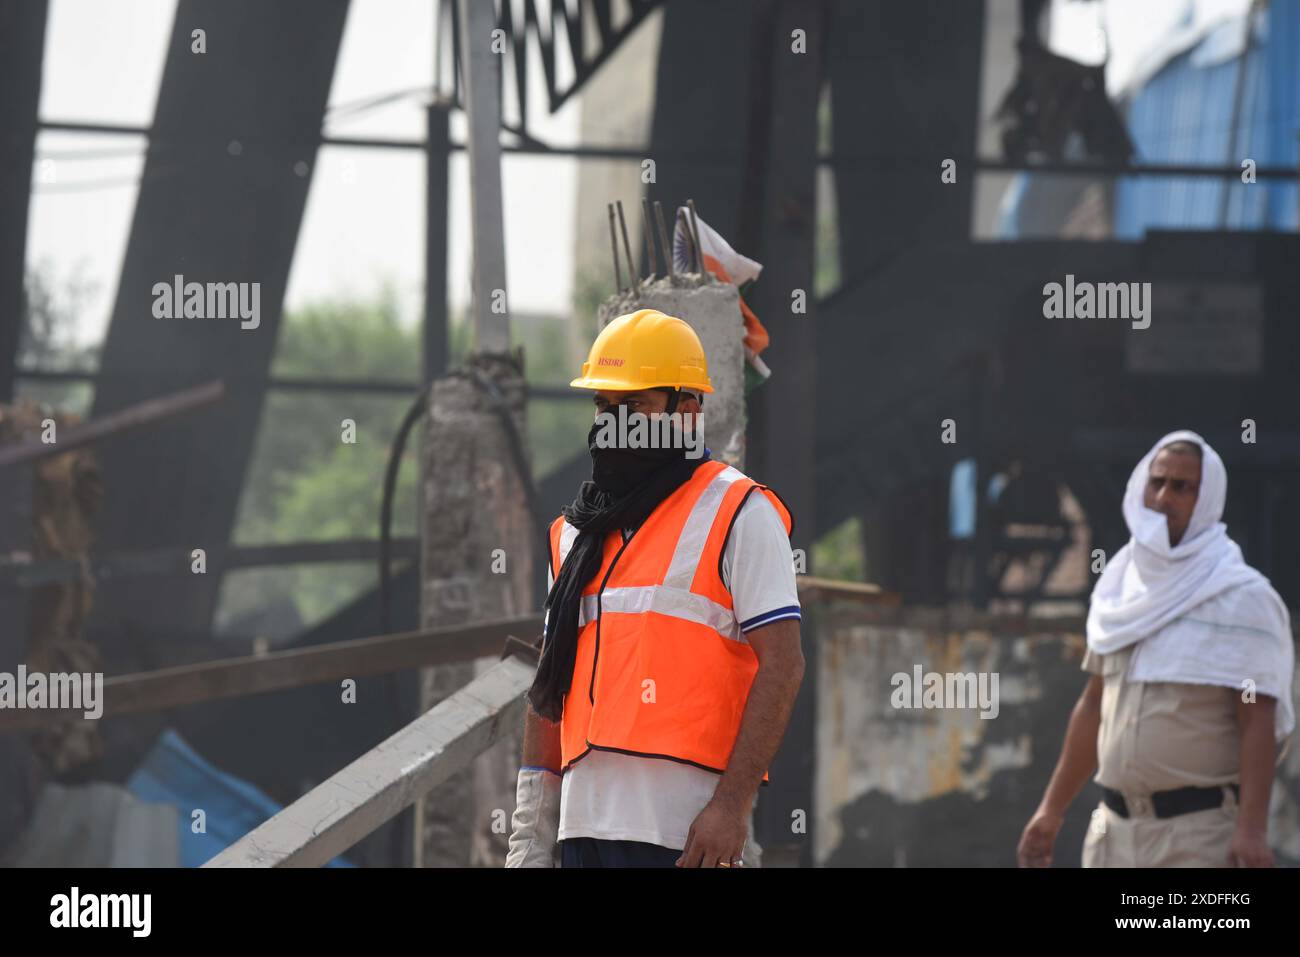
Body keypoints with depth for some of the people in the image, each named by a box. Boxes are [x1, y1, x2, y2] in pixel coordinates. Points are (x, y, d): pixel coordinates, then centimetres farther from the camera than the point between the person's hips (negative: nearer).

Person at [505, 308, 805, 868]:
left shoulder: (737, 514, 0)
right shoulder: (575, 533, 21)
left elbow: (782, 665, -8)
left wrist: (732, 805, -16)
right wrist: (531, 825, 16)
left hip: (685, 827, -7)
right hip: (584, 818, 7)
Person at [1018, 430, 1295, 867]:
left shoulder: (1240, 598, -7)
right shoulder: (1122, 585, 13)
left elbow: (1258, 722, -15)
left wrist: (1252, 828, -25)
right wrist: (1052, 809, 16)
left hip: (1202, 831, -6)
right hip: (1117, 827, 7)